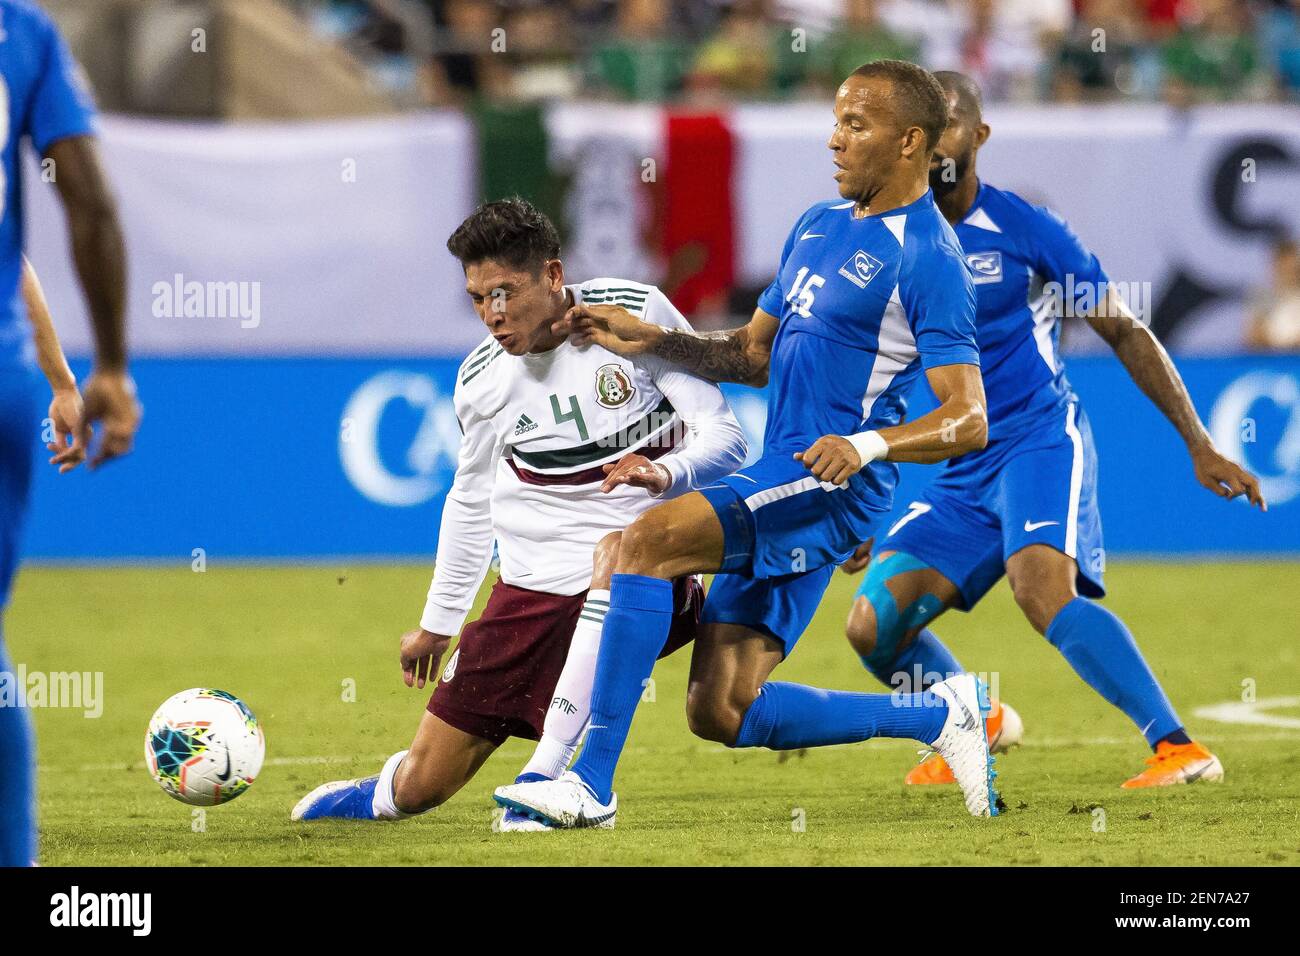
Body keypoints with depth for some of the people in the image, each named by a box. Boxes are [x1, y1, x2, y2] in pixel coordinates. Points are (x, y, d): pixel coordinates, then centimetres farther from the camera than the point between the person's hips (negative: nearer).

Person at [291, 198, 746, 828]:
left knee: (618, 551, -42)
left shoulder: (636, 314, -9)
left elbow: (722, 435, -11)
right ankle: (375, 798, 39)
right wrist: (437, 623, 27)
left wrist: (667, 473, -34)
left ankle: (547, 772, -36)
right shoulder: (481, 379, 2)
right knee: (421, 786, -1)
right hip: (533, 587, 3)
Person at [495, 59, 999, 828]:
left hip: (832, 484, -9)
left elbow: (969, 420, -14)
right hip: (781, 483, 9)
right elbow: (753, 355, 25)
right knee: (722, 712, 4)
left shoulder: (927, 260, -10)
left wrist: (867, 445, -30)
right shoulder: (818, 227, 18)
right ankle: (942, 716, 20)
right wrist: (649, 340, 9)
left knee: (648, 539, -26)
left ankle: (592, 784, -26)